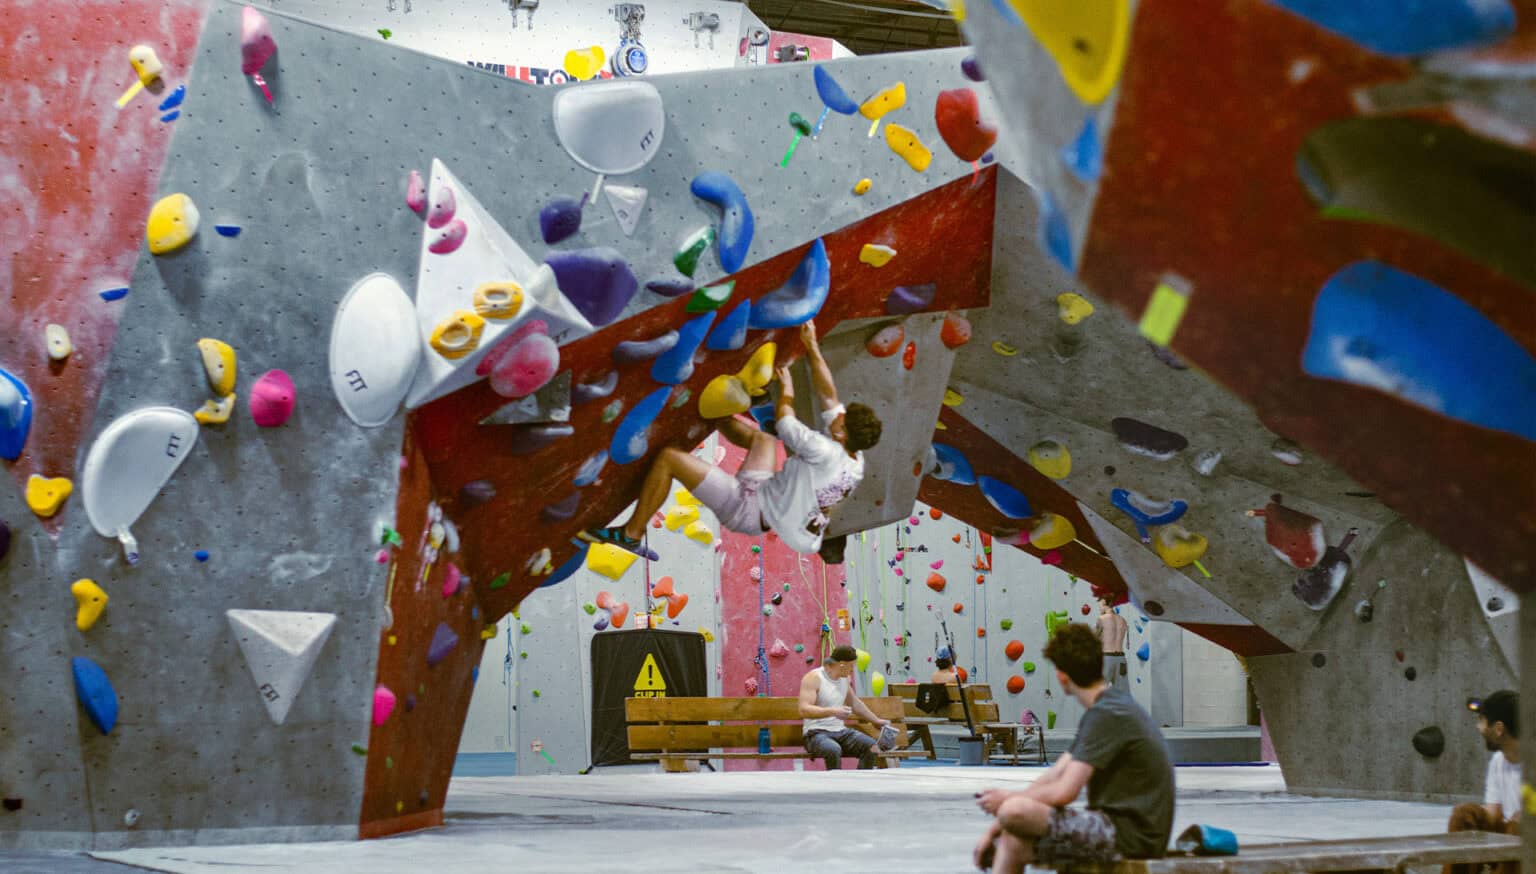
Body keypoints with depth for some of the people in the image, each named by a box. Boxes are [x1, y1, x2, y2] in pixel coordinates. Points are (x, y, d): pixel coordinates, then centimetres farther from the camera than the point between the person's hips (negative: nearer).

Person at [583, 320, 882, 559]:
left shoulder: (826, 453, -31)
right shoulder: (855, 460, -5)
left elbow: (784, 421, -14)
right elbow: (829, 396, 4)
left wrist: (786, 387, 5)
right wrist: (812, 348, 8)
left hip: (745, 507, -9)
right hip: (761, 494, 9)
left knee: (669, 458, -13)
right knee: (761, 438, 31)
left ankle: (630, 534, 0)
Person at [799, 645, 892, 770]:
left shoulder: (845, 679, 13)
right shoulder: (813, 678, -11)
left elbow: (855, 703, 31)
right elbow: (804, 710, -22)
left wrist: (876, 721, 34)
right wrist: (832, 711, -33)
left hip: (840, 731, 7)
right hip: (817, 733, -7)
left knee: (872, 747, -17)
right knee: (834, 750, -39)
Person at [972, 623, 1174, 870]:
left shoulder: (1106, 715, -14)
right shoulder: (1112, 706, 18)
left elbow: (1064, 791, -19)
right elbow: (1054, 776, 16)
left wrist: (1008, 798, -1)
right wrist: (993, 830, 11)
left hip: (1129, 836, -10)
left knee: (1015, 811, -23)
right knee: (1012, 842, 6)